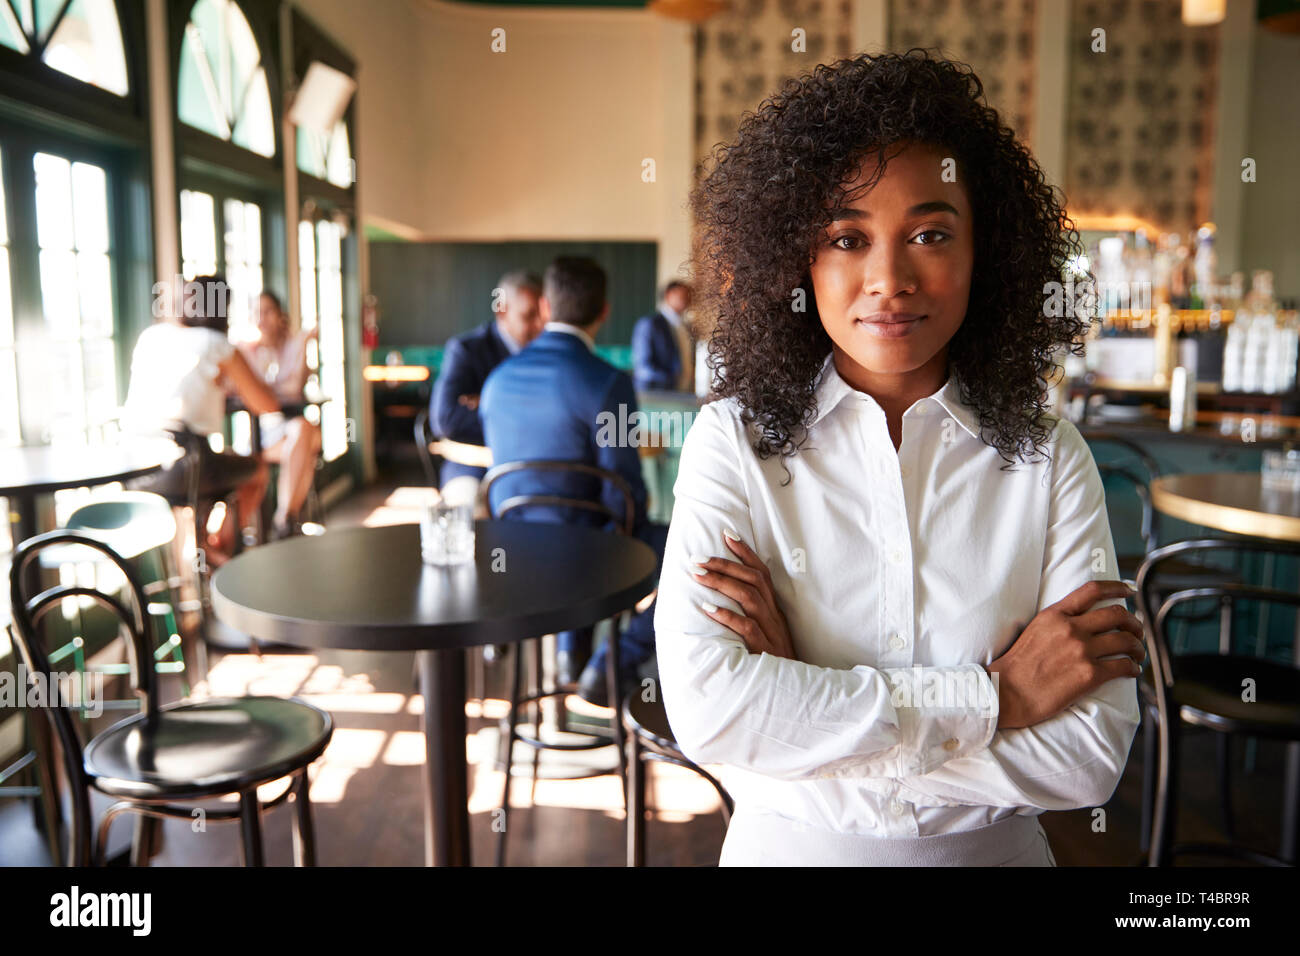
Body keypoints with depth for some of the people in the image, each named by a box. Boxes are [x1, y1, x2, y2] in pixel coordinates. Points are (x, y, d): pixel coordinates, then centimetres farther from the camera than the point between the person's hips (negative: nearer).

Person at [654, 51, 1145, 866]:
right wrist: (992, 695, -22)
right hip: (787, 844, 0)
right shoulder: (734, 441, -15)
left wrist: (800, 712, -22)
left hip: (993, 846, 1)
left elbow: (1091, 756, -17)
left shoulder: (1049, 456, -11)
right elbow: (705, 708, -25)